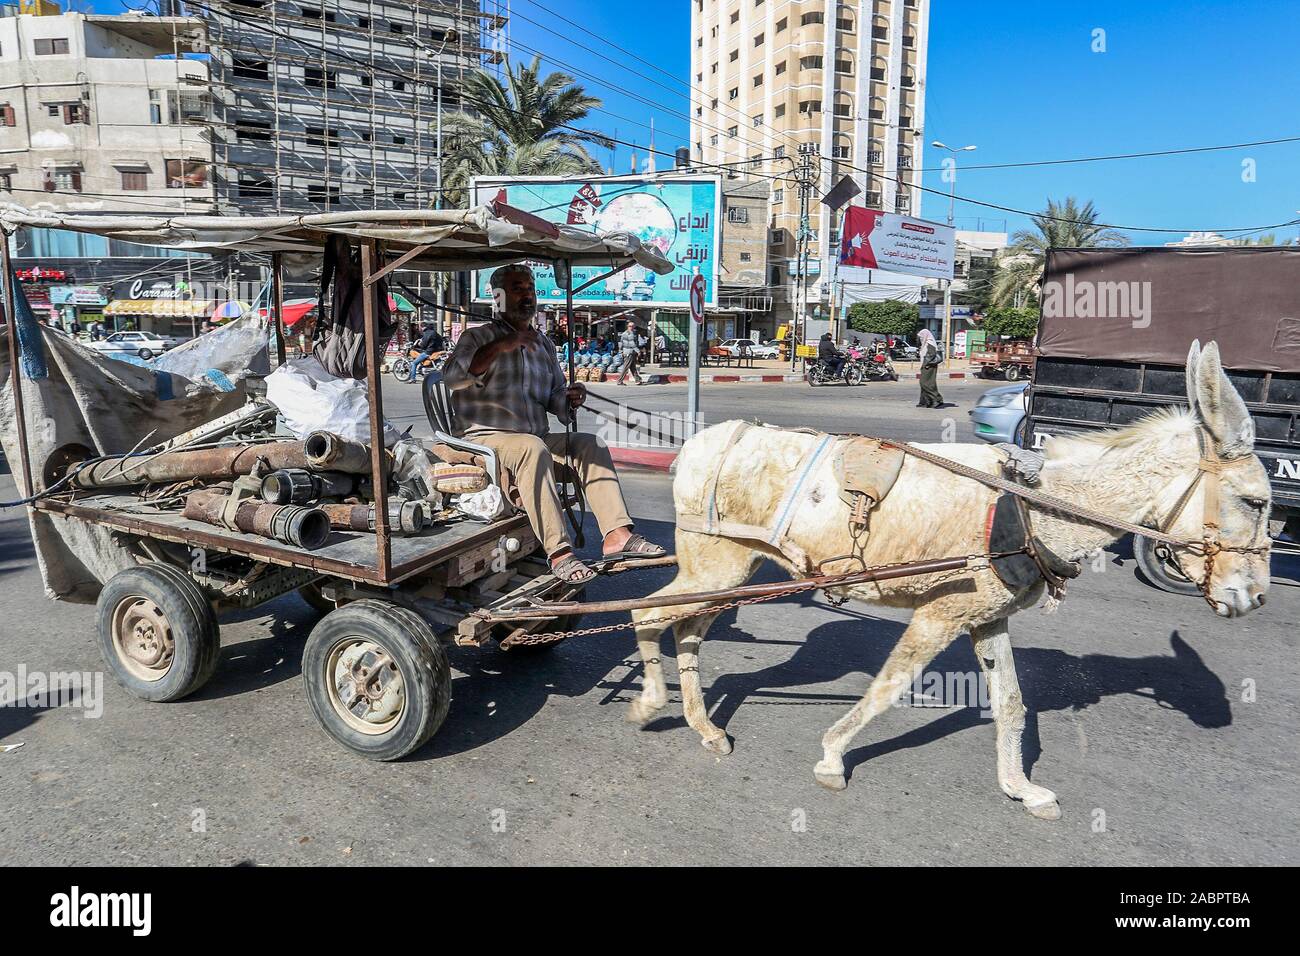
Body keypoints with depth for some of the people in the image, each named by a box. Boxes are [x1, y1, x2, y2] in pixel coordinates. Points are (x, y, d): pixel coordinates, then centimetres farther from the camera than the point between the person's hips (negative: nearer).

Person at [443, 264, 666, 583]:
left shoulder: (543, 344, 21)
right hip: (487, 437, -6)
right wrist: (501, 346, -24)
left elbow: (555, 397, 24)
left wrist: (571, 399, -1)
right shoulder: (479, 337, 2)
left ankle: (616, 536, -22)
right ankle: (559, 552, -40)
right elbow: (451, 376, -18)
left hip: (537, 436, 7)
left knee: (591, 444, -13)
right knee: (532, 447, -36)